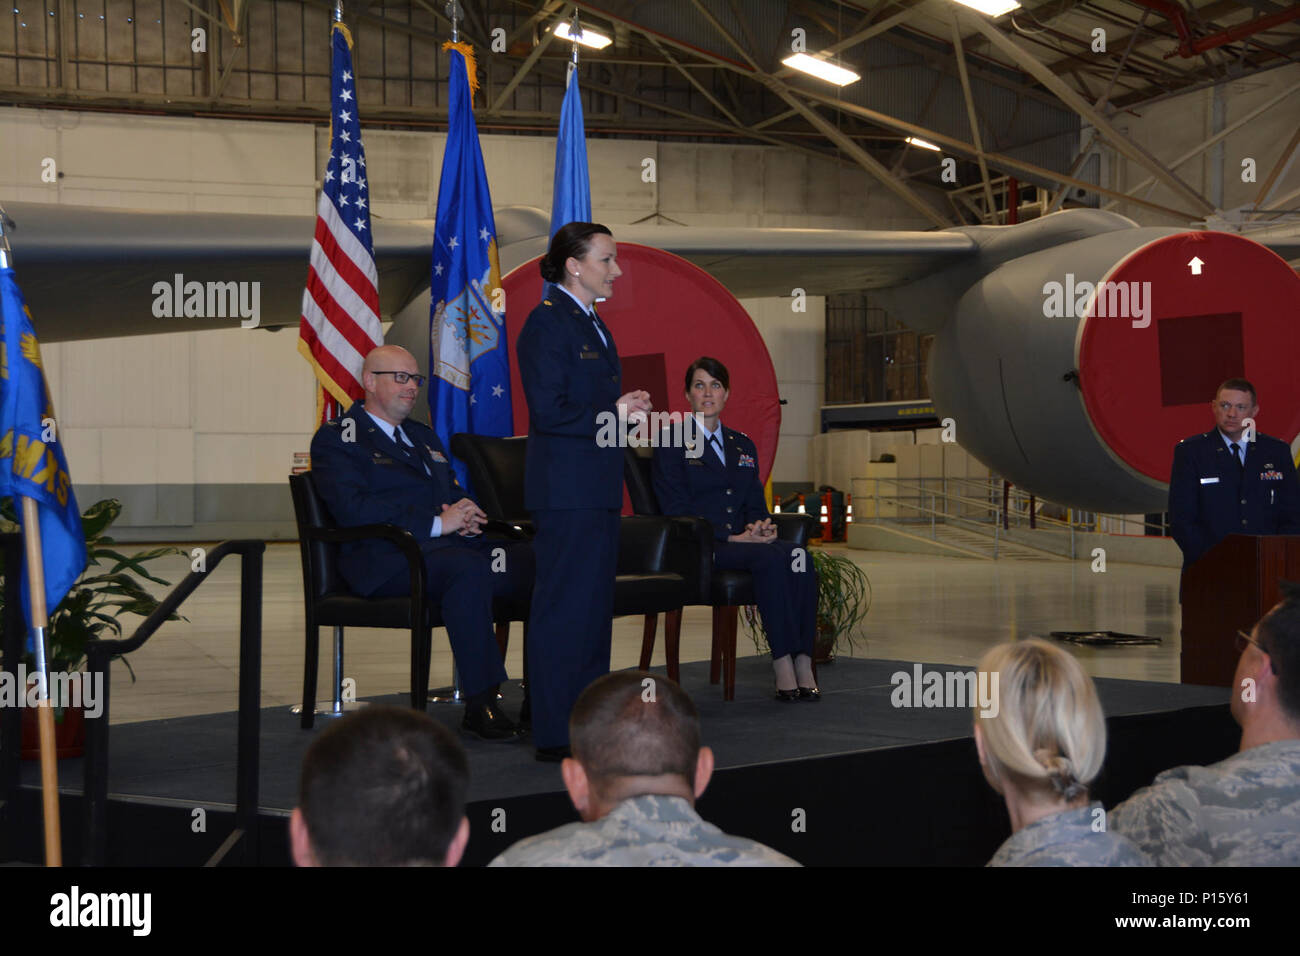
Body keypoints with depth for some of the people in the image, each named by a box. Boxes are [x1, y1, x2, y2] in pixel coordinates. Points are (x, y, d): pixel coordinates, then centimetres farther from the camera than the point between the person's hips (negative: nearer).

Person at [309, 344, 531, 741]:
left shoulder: (423, 436, 29)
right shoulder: (335, 438, 4)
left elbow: (455, 495, 29)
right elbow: (352, 509, -12)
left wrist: (465, 517, 1)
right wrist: (436, 524, -17)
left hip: (449, 543, 7)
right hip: (385, 559, -7)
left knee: (533, 559, -19)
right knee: (469, 568, -37)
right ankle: (479, 704, -31)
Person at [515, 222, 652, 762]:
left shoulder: (591, 323, 18)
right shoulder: (547, 322, -12)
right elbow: (548, 411, -19)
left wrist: (626, 408, 8)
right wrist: (613, 413, -14)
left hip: (596, 486, 10)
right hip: (565, 488, -10)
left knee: (595, 604, 13)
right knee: (565, 605, -6)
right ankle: (555, 734, 0)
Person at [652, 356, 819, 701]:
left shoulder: (743, 445, 22)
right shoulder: (672, 442, 3)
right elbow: (677, 511, -7)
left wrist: (761, 526, -5)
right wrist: (733, 537, -15)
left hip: (743, 540, 5)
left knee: (798, 555, -27)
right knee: (772, 558, -33)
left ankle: (803, 662, -33)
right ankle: (783, 667, -33)